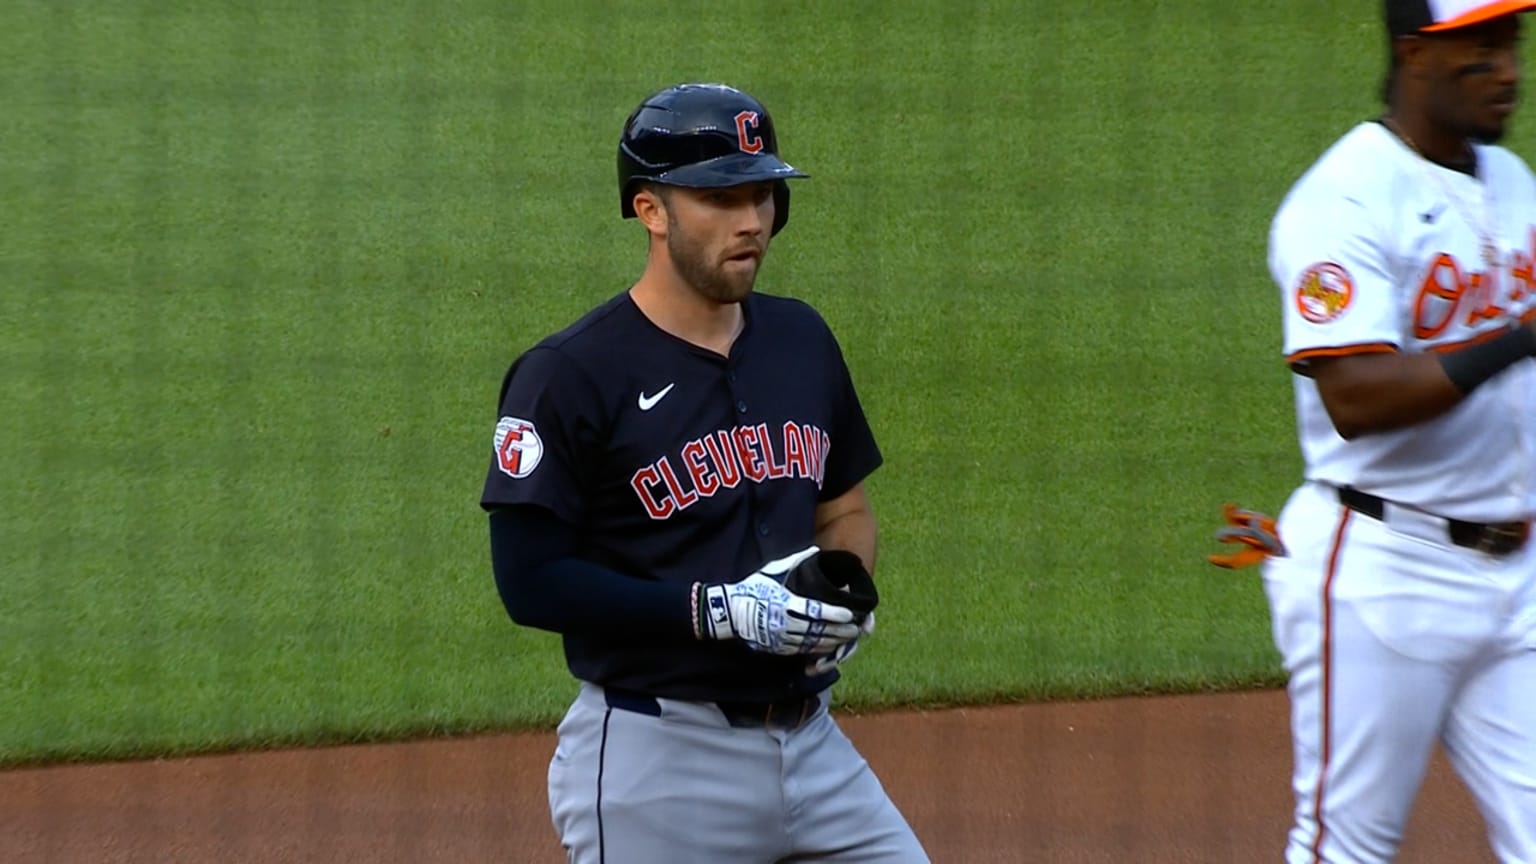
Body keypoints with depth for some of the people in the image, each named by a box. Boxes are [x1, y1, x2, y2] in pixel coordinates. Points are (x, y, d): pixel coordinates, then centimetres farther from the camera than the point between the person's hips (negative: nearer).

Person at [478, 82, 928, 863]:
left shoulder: (801, 340, 11)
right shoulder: (569, 375, -10)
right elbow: (531, 579, -14)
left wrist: (844, 595, -1)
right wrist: (720, 610, -20)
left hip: (811, 743, 6)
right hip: (656, 760, -6)